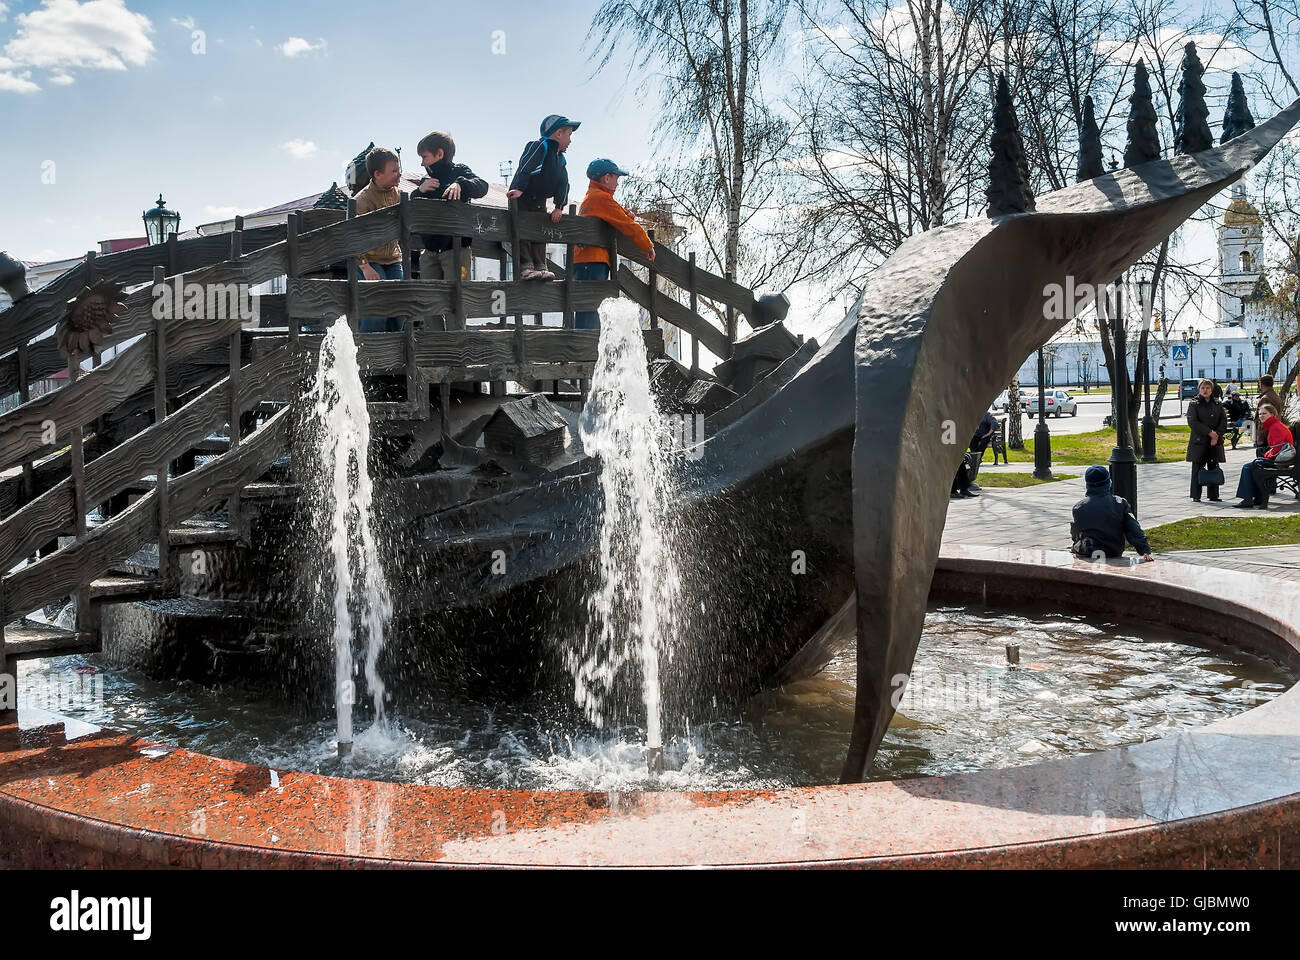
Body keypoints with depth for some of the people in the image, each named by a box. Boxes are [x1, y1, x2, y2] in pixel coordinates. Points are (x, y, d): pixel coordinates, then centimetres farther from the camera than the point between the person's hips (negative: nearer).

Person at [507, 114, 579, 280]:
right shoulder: (540, 146, -13)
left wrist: (559, 206, -4)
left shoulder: (560, 158, 14)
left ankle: (539, 267, 5)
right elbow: (525, 167, -26)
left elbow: (563, 183, 8)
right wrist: (519, 188, -38)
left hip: (539, 203, 8)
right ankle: (525, 268, -18)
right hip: (522, 199, -8)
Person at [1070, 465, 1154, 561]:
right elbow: (1134, 530, -8)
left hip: (1085, 554, -2)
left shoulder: (1078, 507, -2)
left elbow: (1074, 536, 8)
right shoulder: (1120, 504, -1)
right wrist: (1145, 551, -11)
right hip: (1114, 554, 2)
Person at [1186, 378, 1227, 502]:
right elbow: (1192, 422, -9)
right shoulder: (1194, 404, 1)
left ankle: (1214, 496, 10)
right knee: (1197, 469, -2)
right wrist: (1209, 432, -15)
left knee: (1214, 468, 4)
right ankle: (1196, 496, 3)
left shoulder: (1218, 405, 11)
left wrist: (1217, 435, -10)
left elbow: (1224, 422, 5)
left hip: (1215, 442, 3)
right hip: (1198, 442, -3)